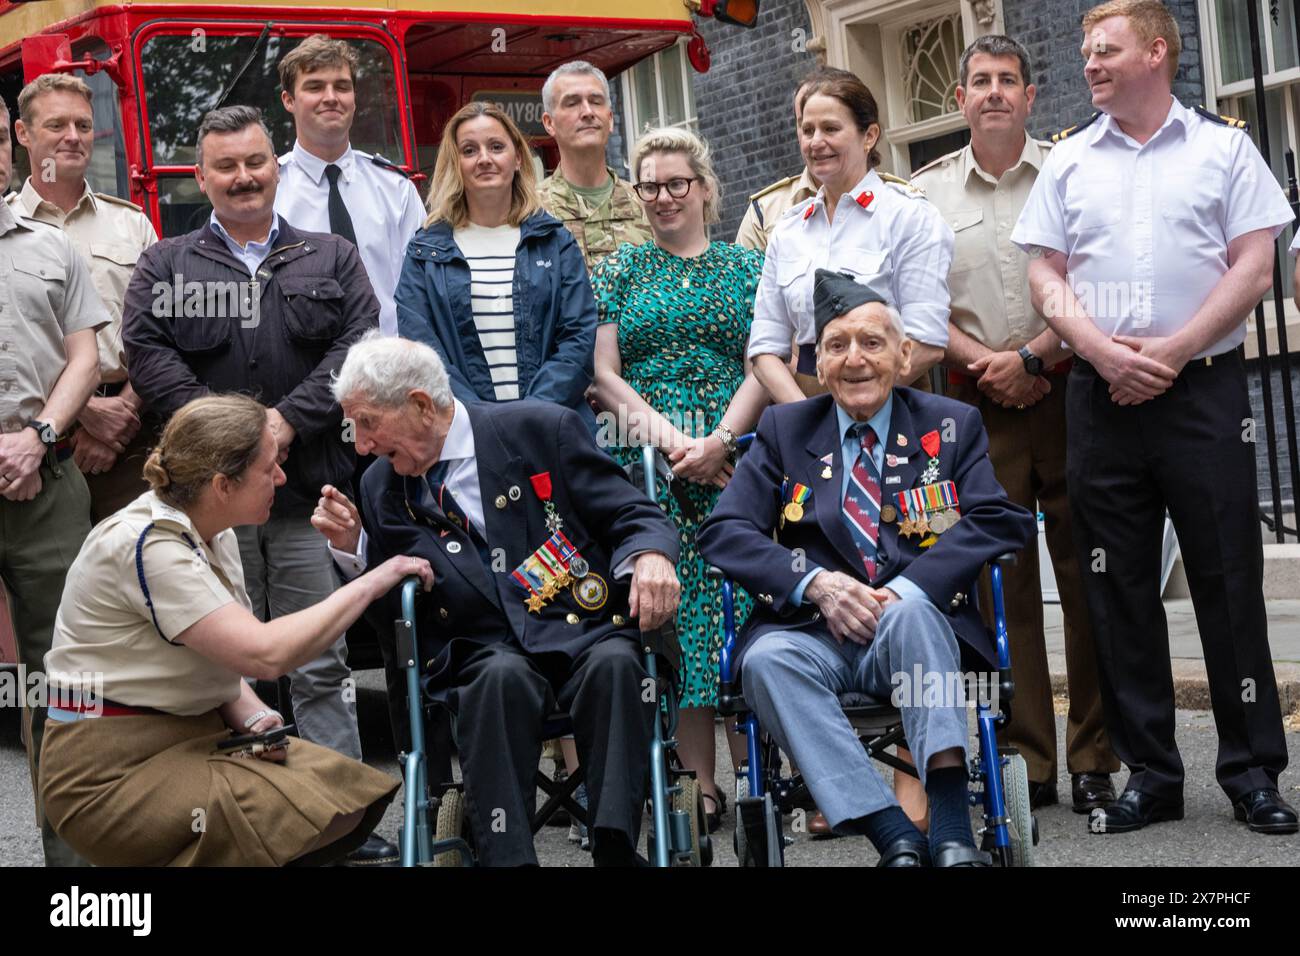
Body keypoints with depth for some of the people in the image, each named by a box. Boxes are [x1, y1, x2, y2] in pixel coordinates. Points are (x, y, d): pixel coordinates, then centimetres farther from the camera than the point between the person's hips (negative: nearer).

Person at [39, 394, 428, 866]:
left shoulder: (213, 535, 6)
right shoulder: (148, 546, -22)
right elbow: (265, 654, -30)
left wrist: (250, 715, -6)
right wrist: (370, 583, -22)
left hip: (195, 735, 9)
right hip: (113, 773, -9)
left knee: (356, 794, -8)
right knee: (317, 817, -23)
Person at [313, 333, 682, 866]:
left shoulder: (540, 431, 3)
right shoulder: (383, 487, 13)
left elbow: (635, 517, 2)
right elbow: (392, 609, 18)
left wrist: (652, 556, -21)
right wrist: (352, 546, 1)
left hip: (585, 628, -1)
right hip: (482, 654, 1)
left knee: (614, 664, -34)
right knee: (502, 677, -34)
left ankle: (615, 849, -35)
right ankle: (507, 857, -35)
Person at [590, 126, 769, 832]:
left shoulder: (745, 266, 12)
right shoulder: (618, 270, 13)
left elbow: (761, 368, 3)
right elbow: (603, 372, 5)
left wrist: (718, 442, -12)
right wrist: (664, 432, -10)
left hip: (732, 460, 0)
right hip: (646, 467, 0)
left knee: (741, 599, -7)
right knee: (672, 610, -3)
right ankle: (702, 785, 2)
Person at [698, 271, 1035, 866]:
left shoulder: (952, 426, 13)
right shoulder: (784, 430, 15)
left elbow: (1000, 521, -3)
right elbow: (724, 532, 4)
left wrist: (906, 589, -17)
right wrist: (814, 583, -13)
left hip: (915, 632, -1)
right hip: (815, 635, 1)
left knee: (910, 610, -35)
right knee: (767, 658, -31)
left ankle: (952, 831, -39)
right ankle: (896, 838, -36)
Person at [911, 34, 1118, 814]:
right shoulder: (929, 192, 10)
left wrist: (1030, 355, -11)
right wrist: (985, 361, -6)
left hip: (1068, 392, -1)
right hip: (980, 406, 2)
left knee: (1087, 576, -1)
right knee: (1002, 583, 3)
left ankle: (1095, 759, 7)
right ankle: (1026, 761, 10)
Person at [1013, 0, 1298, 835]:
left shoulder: (1223, 147, 5)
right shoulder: (1070, 161, 12)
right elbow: (1045, 274, 7)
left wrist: (1171, 351, -12)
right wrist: (1104, 351, -10)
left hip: (1203, 385, -3)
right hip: (1102, 393, 3)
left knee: (1229, 579, -1)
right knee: (1119, 588, 4)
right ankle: (1150, 773, 13)